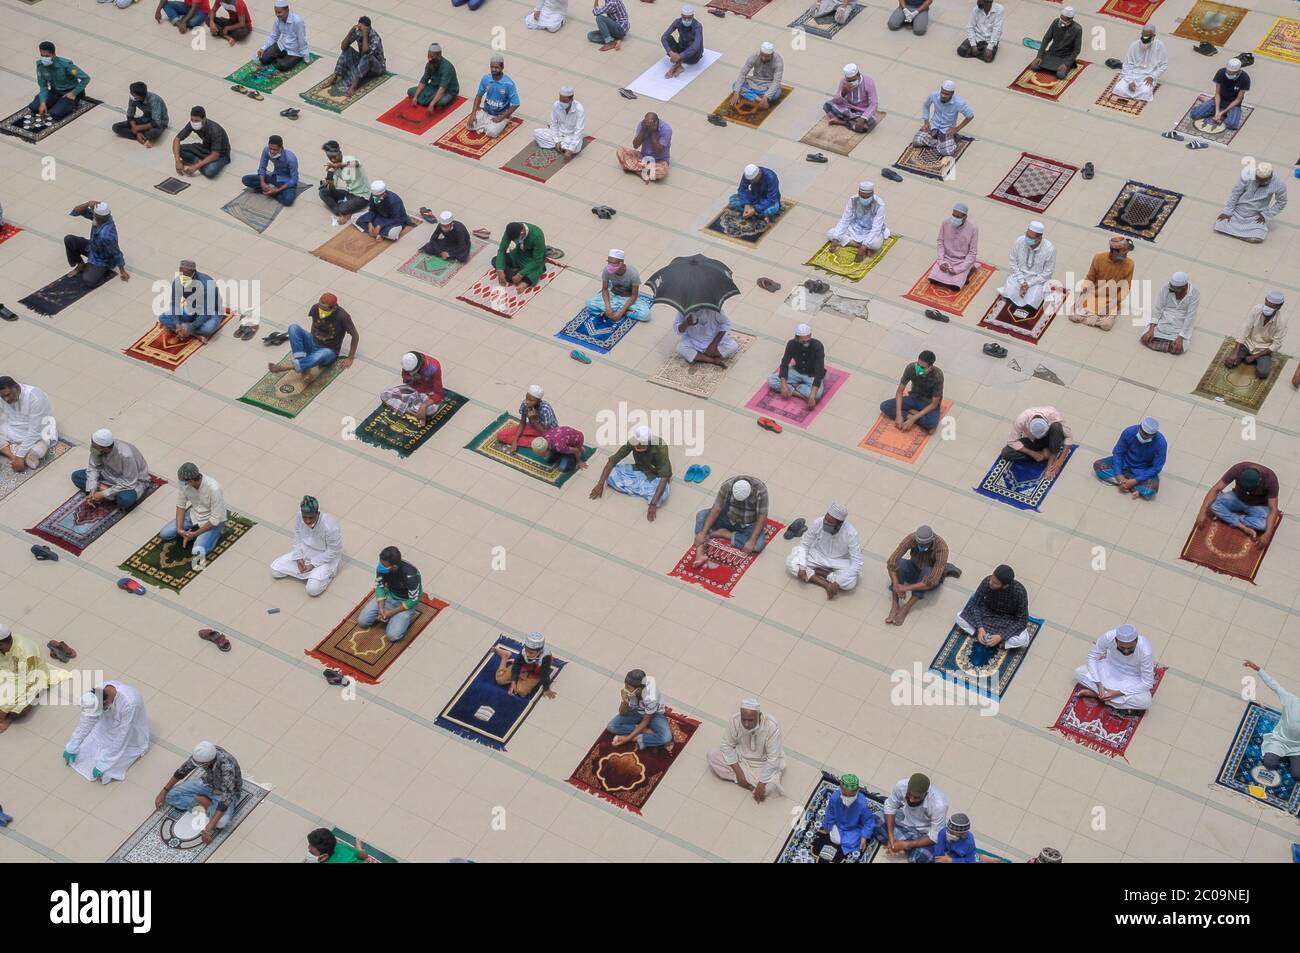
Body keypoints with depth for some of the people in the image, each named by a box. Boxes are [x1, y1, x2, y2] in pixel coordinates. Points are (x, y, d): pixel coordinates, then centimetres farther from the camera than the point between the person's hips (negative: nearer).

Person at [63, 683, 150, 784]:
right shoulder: (98, 693, -26)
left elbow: (119, 738, -34)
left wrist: (102, 766, -30)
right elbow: (86, 720, -11)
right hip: (111, 720, 6)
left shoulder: (129, 703, -43)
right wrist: (71, 747, -7)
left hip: (131, 730, -5)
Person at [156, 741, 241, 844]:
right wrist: (163, 792, 0)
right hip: (207, 783, 5)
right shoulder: (201, 753, -24)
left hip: (224, 792, -5)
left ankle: (206, 805, -5)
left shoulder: (227, 767, -41)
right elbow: (182, 770, -5)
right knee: (171, 796, -11)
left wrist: (208, 828, -46)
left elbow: (226, 799, -43)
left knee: (221, 823, -33)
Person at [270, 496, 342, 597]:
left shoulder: (330, 527, -36)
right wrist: (299, 557, -11)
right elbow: (297, 537, -1)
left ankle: (326, 573, 7)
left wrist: (313, 564, -20)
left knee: (313, 589, -24)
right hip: (304, 552, 5)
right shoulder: (300, 516, -20)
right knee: (275, 570, -2)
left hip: (325, 558, -5)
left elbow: (333, 551, -22)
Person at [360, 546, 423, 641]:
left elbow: (413, 600, -24)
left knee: (392, 635, -20)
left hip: (406, 602, -5)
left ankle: (408, 615, 6)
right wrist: (381, 609, -18)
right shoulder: (382, 567, -22)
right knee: (362, 621, -6)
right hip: (389, 595, 5)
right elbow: (379, 586, -6)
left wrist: (391, 612, -21)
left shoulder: (410, 575, -37)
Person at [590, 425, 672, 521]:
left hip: (656, 476, -5)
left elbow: (664, 477, -39)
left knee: (661, 495, -39)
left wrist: (653, 504, -47)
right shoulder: (633, 442, -24)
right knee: (611, 473, -20)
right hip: (639, 470, 5)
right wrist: (600, 484, -24)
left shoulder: (660, 448, -35)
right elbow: (613, 460, -18)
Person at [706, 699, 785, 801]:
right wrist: (738, 771, -21)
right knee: (712, 756, -17)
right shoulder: (735, 721, -25)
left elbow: (773, 759, -28)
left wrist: (762, 784, -30)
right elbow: (727, 746, -13)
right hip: (740, 757, 4)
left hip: (763, 762, -4)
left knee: (771, 785, -33)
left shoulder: (772, 726, -33)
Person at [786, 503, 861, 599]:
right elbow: (804, 544, -9)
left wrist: (837, 582, -36)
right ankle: (826, 584, -20)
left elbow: (857, 562, -27)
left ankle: (812, 572, -14)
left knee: (850, 582, -34)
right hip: (817, 556, 3)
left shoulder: (851, 533, -29)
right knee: (790, 562, -21)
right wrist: (801, 567, -23)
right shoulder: (817, 523, -23)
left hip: (839, 562, -2)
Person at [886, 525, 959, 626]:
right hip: (914, 569, 2)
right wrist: (896, 586, -36)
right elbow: (891, 562, -27)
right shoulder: (911, 538, -25)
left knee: (927, 571, -38)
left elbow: (932, 581, -39)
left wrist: (906, 588, -38)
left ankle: (905, 609, -31)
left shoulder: (941, 548, -34)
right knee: (899, 563, -30)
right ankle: (895, 605, -31)